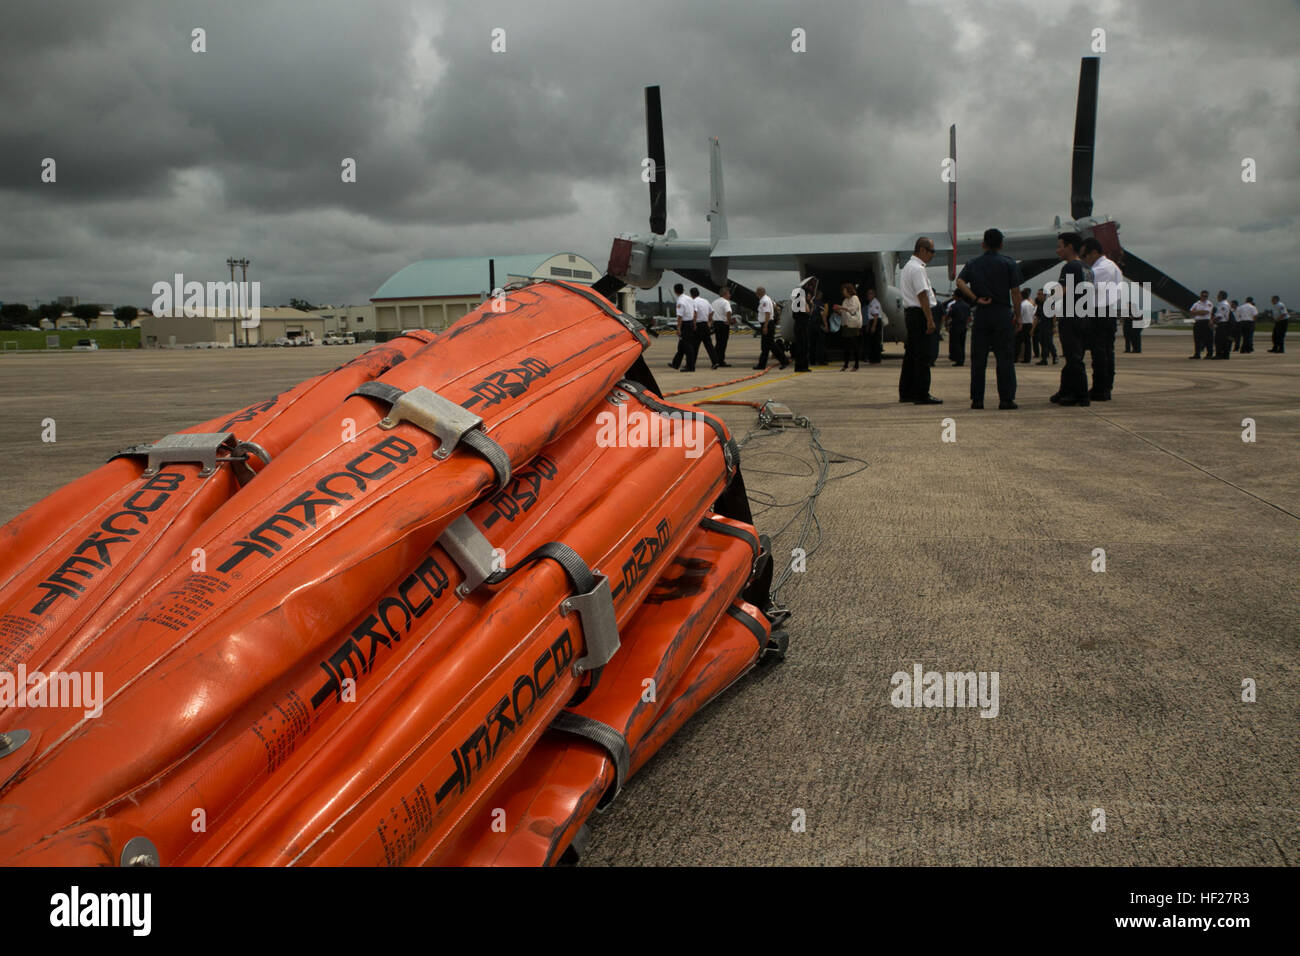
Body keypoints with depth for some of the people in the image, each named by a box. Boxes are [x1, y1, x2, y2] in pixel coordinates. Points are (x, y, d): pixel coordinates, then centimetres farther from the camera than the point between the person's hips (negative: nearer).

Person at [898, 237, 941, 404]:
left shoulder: (908, 267, 19)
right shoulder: (917, 269, -14)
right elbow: (922, 296, -20)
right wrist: (930, 320, -21)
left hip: (910, 313, 11)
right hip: (919, 314, -11)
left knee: (911, 353, 14)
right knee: (922, 356, -9)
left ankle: (905, 392, 19)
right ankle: (922, 394, -8)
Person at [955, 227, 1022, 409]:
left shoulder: (973, 263, 8)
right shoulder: (1009, 264, 1)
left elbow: (960, 282, -7)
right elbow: (1015, 291, -4)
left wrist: (976, 299, -5)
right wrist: (1017, 315, 1)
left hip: (981, 314, 2)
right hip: (1003, 314, -2)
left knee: (978, 359, 6)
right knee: (1005, 358, 0)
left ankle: (977, 399, 6)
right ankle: (1006, 399, -2)